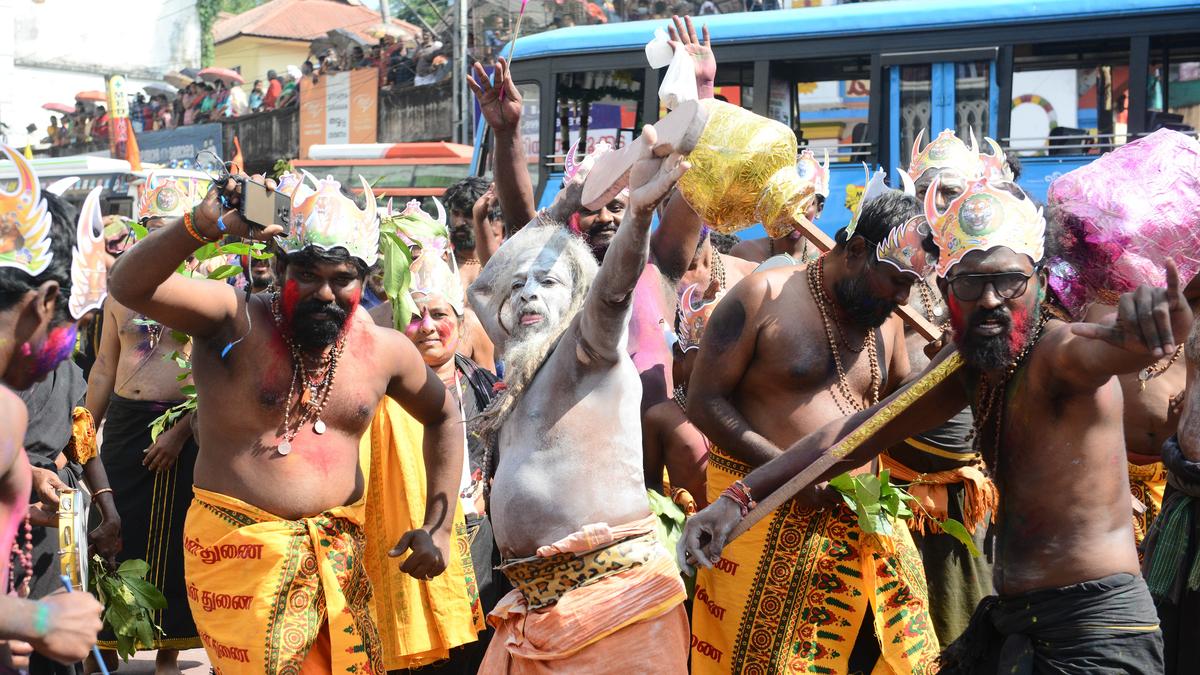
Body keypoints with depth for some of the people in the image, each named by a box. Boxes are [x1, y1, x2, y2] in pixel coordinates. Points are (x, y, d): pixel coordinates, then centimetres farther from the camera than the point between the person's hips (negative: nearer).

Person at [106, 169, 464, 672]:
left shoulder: (383, 349, 3)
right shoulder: (235, 319, -11)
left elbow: (444, 417, 19)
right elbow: (128, 287, -25)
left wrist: (439, 527, 10)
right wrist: (202, 225, -42)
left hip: (339, 552, 5)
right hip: (239, 550, -4)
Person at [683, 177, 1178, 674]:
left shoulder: (1061, 350, -18)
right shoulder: (965, 365, 6)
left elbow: (1109, 349, -42)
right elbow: (855, 431, 9)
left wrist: (1153, 320, -67)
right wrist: (739, 496, 1)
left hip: (1095, 634, -8)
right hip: (1010, 623, 8)